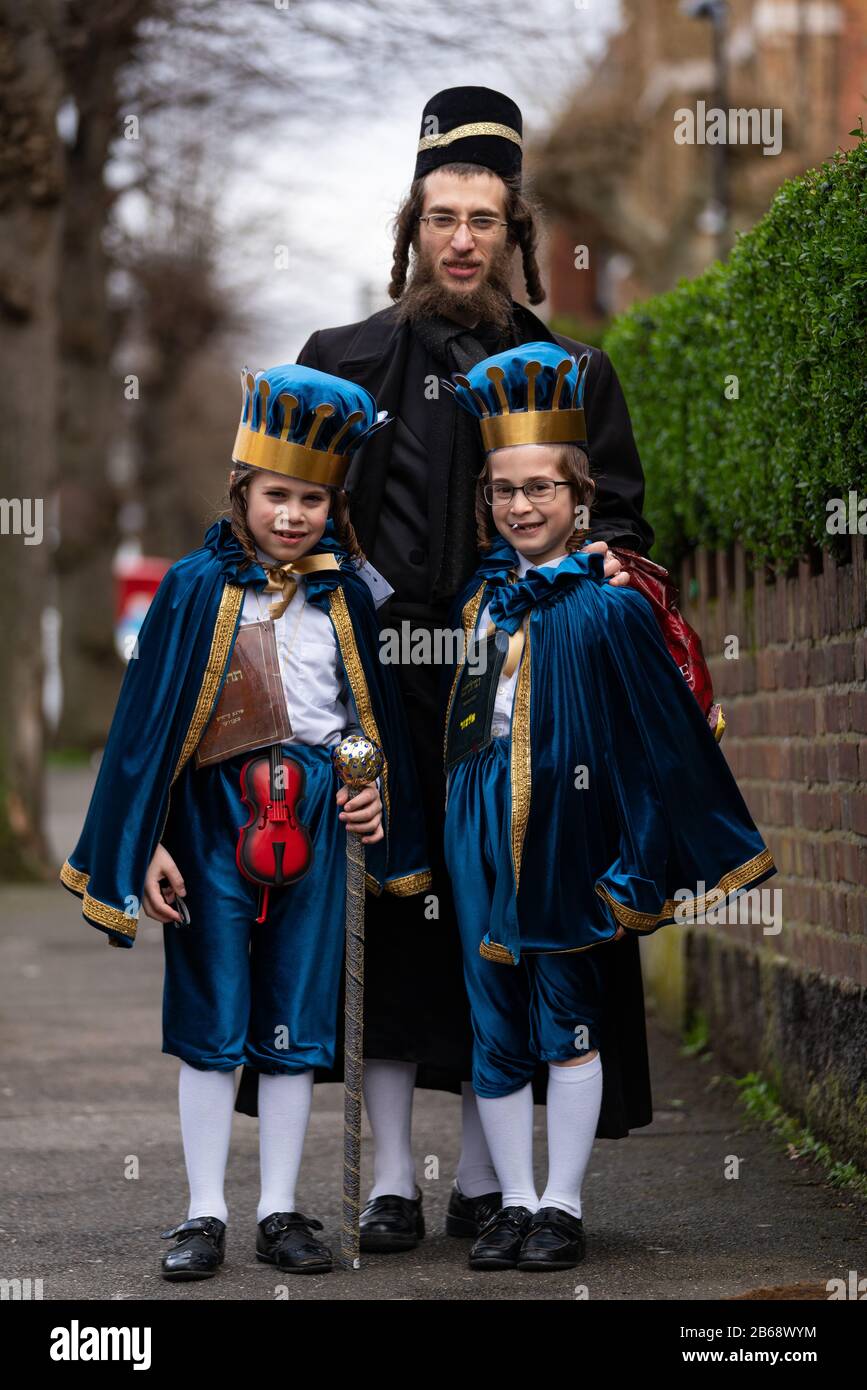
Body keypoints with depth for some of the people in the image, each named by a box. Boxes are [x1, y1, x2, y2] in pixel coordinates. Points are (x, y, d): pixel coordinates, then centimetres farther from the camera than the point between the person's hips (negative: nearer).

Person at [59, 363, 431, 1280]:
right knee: (210, 1022, 1)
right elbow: (149, 717, -3)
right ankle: (205, 1215, 8)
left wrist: (376, 791, 3)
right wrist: (147, 843, -7)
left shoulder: (344, 591, 5)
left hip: (315, 817, 2)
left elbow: (375, 710, 17)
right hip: (217, 815, -2)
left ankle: (280, 1213, 13)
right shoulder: (197, 586, -3)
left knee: (295, 1022, 6)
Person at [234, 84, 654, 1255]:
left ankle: (485, 1176, 10)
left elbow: (620, 517, 13)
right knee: (387, 918, -4)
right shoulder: (346, 363, 12)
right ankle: (392, 1180, 2)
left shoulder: (573, 374, 14)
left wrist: (610, 557, -8)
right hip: (385, 681, -1)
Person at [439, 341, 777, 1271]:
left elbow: (664, 738, -6)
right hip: (480, 844, 5)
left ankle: (562, 1206, 10)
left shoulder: (608, 606, -6)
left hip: (565, 838, -5)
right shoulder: (480, 598, 9)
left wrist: (639, 864, -8)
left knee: (566, 1018, 1)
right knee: (493, 1023, 6)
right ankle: (514, 1202, 15)